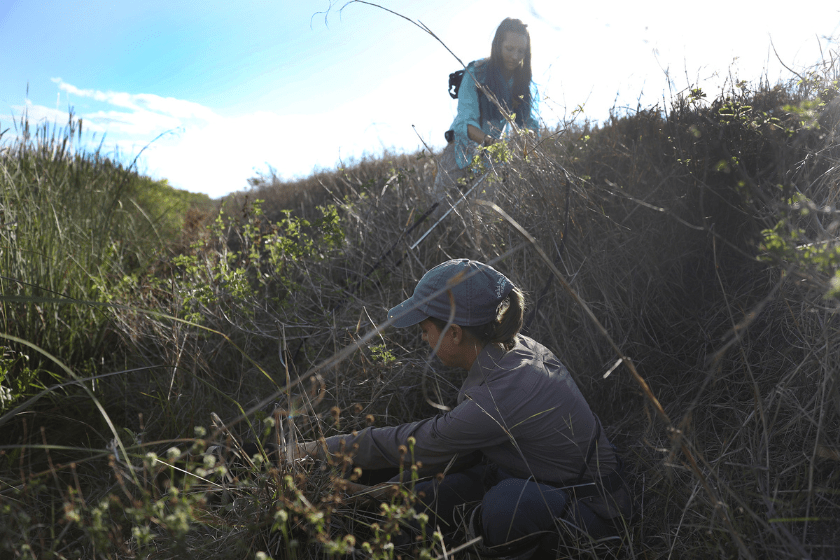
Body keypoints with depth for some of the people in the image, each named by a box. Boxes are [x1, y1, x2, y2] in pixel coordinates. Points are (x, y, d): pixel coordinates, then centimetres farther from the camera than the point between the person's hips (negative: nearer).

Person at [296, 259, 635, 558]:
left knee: (508, 501, -39)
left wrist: (323, 448, -10)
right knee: (423, 504, -3)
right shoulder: (517, 347, -9)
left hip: (589, 510, -7)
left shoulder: (501, 395, -35)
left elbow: (410, 445, -23)